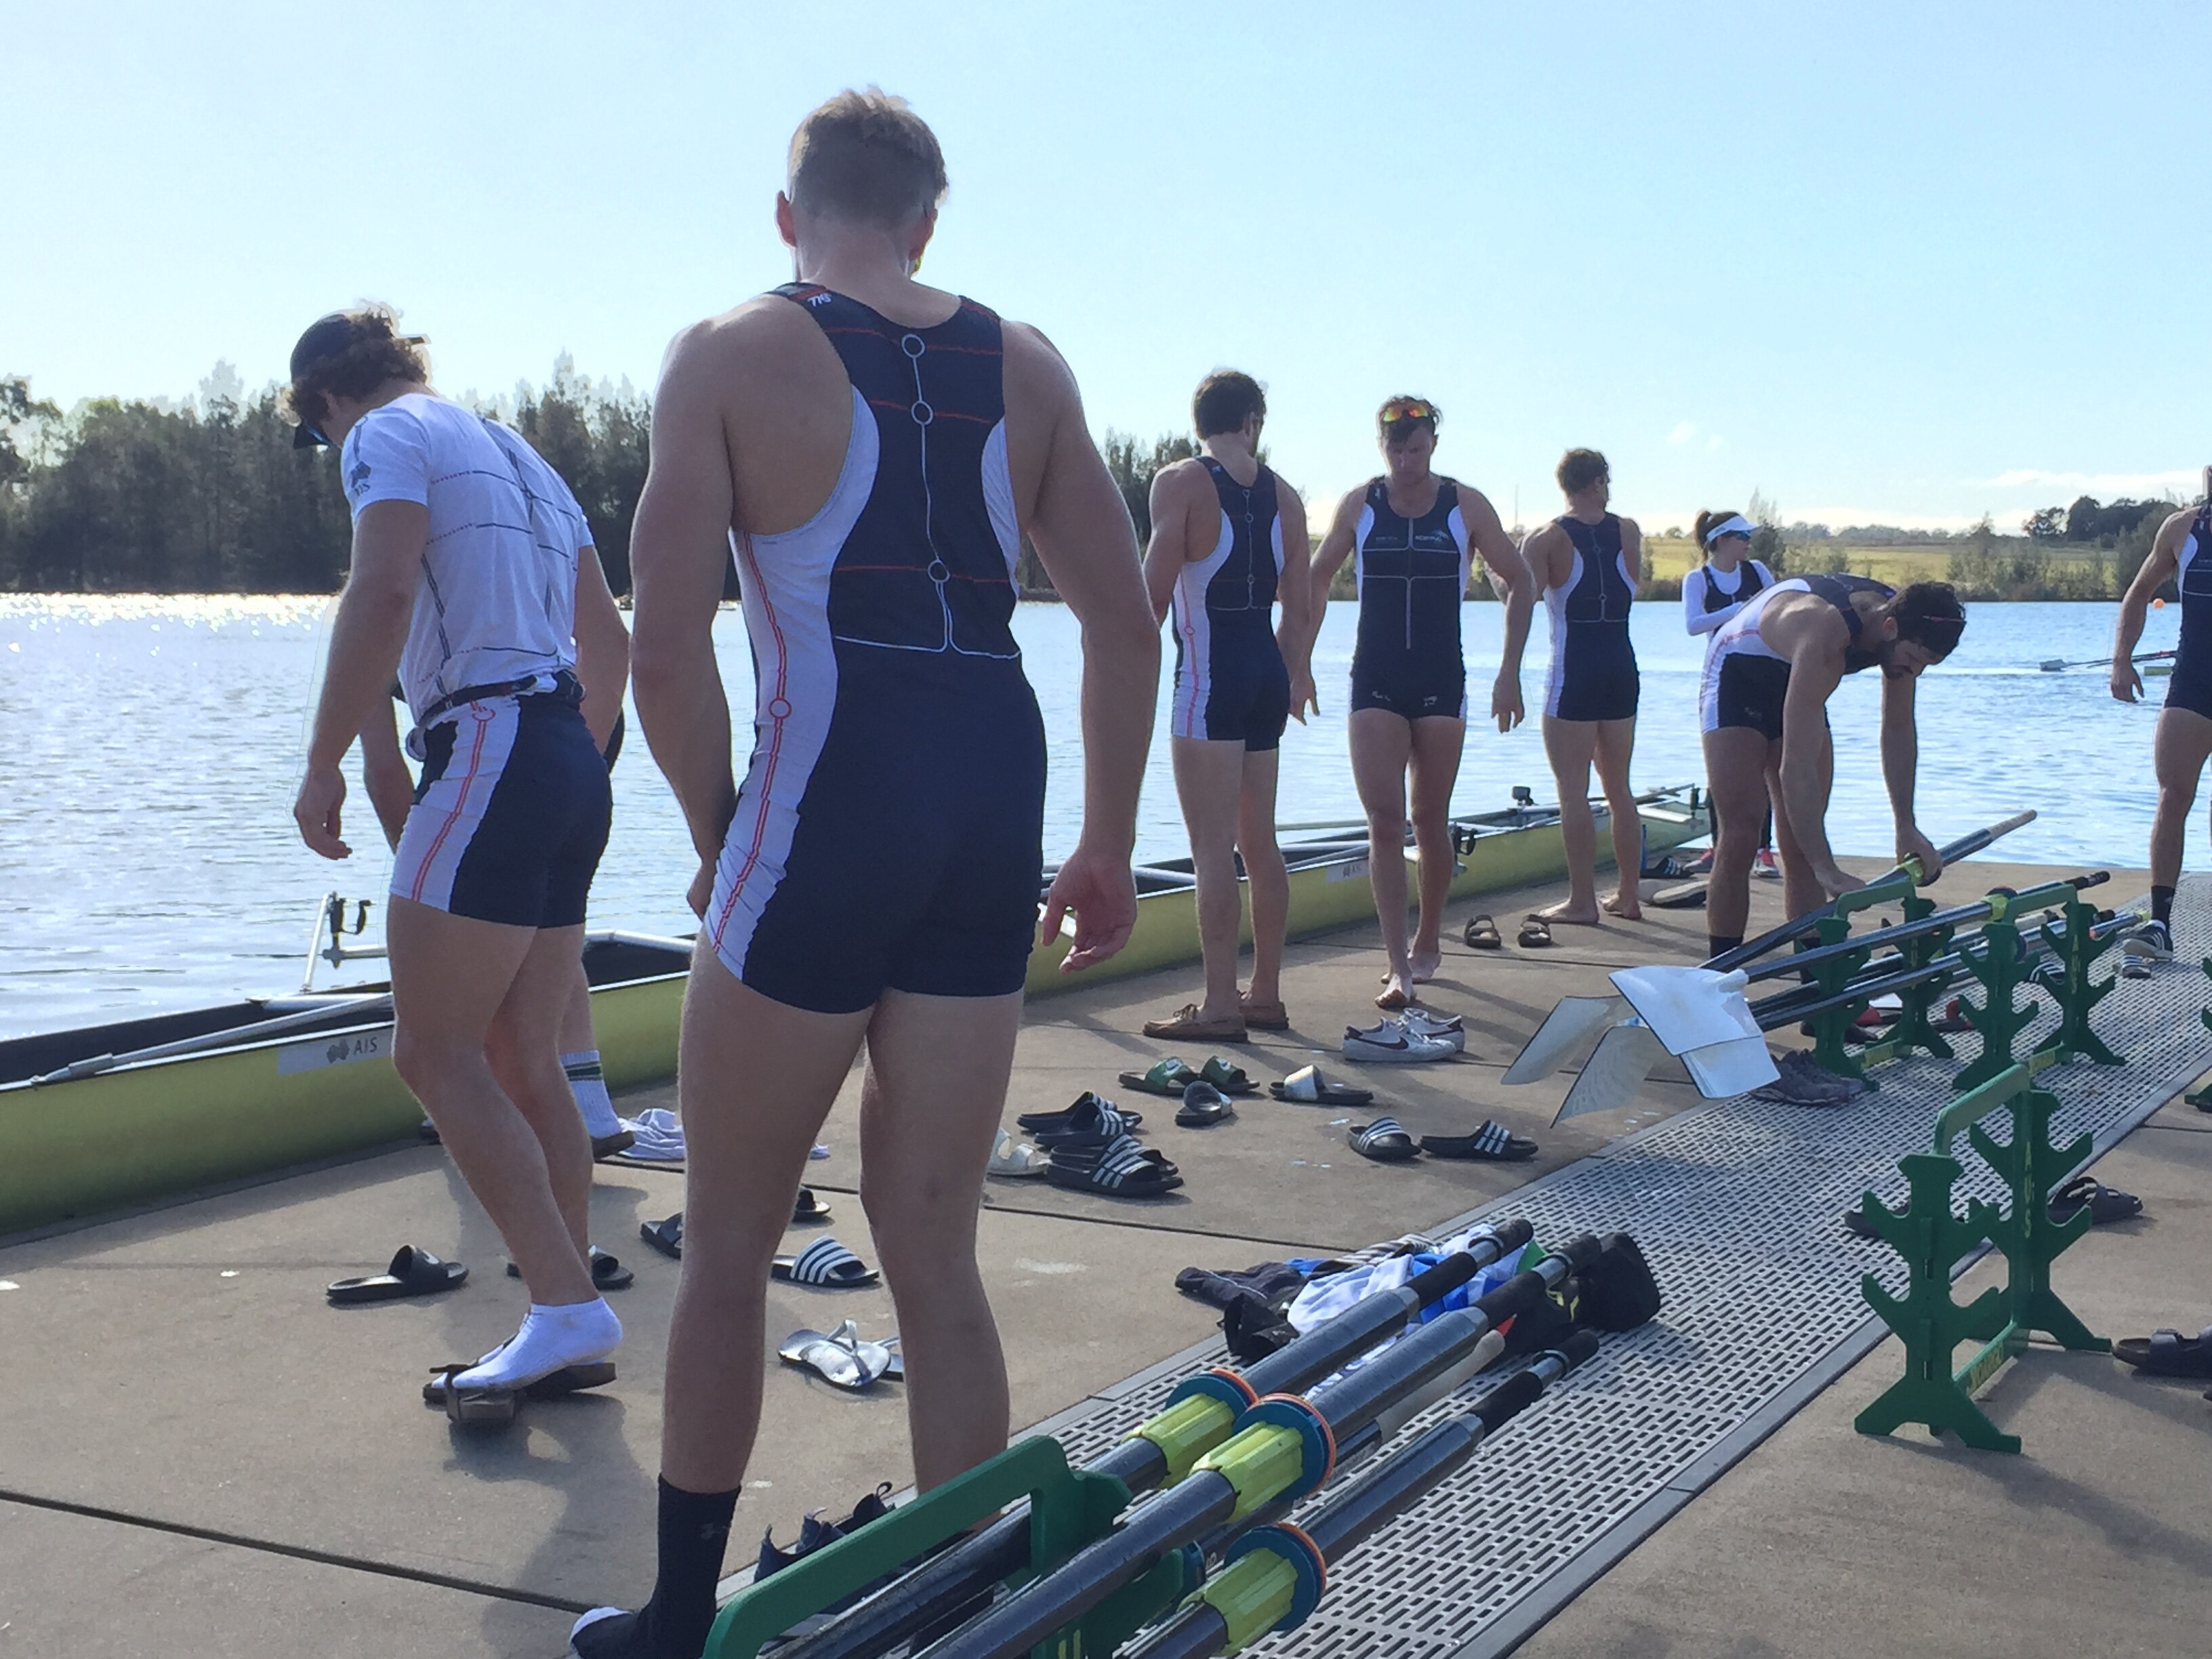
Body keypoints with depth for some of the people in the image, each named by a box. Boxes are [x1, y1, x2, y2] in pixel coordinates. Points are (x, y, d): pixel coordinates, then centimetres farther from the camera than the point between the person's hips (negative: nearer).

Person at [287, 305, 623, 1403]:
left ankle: (564, 1305, -13)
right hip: (571, 763, 9)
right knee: (522, 1065, 10)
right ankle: (570, 1319, 11)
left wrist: (323, 765, -15)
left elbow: (382, 592, -18)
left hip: (488, 754, -9)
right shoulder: (524, 460, 25)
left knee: (435, 1056, -7)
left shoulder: (389, 436, -1)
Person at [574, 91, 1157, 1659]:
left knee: (729, 1245, 13)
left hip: (828, 809, -4)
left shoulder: (730, 356, 0)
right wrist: (1108, 849, 17)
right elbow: (1127, 624, 10)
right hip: (995, 803, 4)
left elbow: (665, 658, -7)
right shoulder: (1024, 365, 12)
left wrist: (720, 841, 7)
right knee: (933, 1250, 14)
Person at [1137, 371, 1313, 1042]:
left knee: (1213, 848, -6)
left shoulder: (1180, 483, -7)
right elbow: (1298, 603, 10)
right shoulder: (1282, 495, 10)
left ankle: (1220, 1005, -7)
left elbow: (1155, 590, -13)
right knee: (1259, 842, 14)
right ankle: (1265, 994, 21)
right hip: (1268, 671, 7)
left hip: (1210, 677, -6)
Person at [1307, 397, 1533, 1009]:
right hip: (1375, 683, 0)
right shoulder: (1358, 506, 0)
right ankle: (1399, 968, -11)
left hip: (1441, 683, 0)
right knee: (1383, 822, -10)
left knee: (1430, 821, 8)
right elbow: (1316, 581, 12)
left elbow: (1519, 583, 4)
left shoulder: (1466, 507, -2)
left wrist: (1509, 672, -2)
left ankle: (1428, 942, 28)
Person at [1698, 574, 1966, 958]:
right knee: (1739, 838, -15)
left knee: (1802, 846, 0)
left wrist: (1907, 827, -6)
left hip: (1793, 682, 7)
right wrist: (1827, 870, -47)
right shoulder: (1824, 633, -41)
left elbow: (1899, 730, -2)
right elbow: (1796, 767, -44)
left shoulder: (1903, 623, -19)